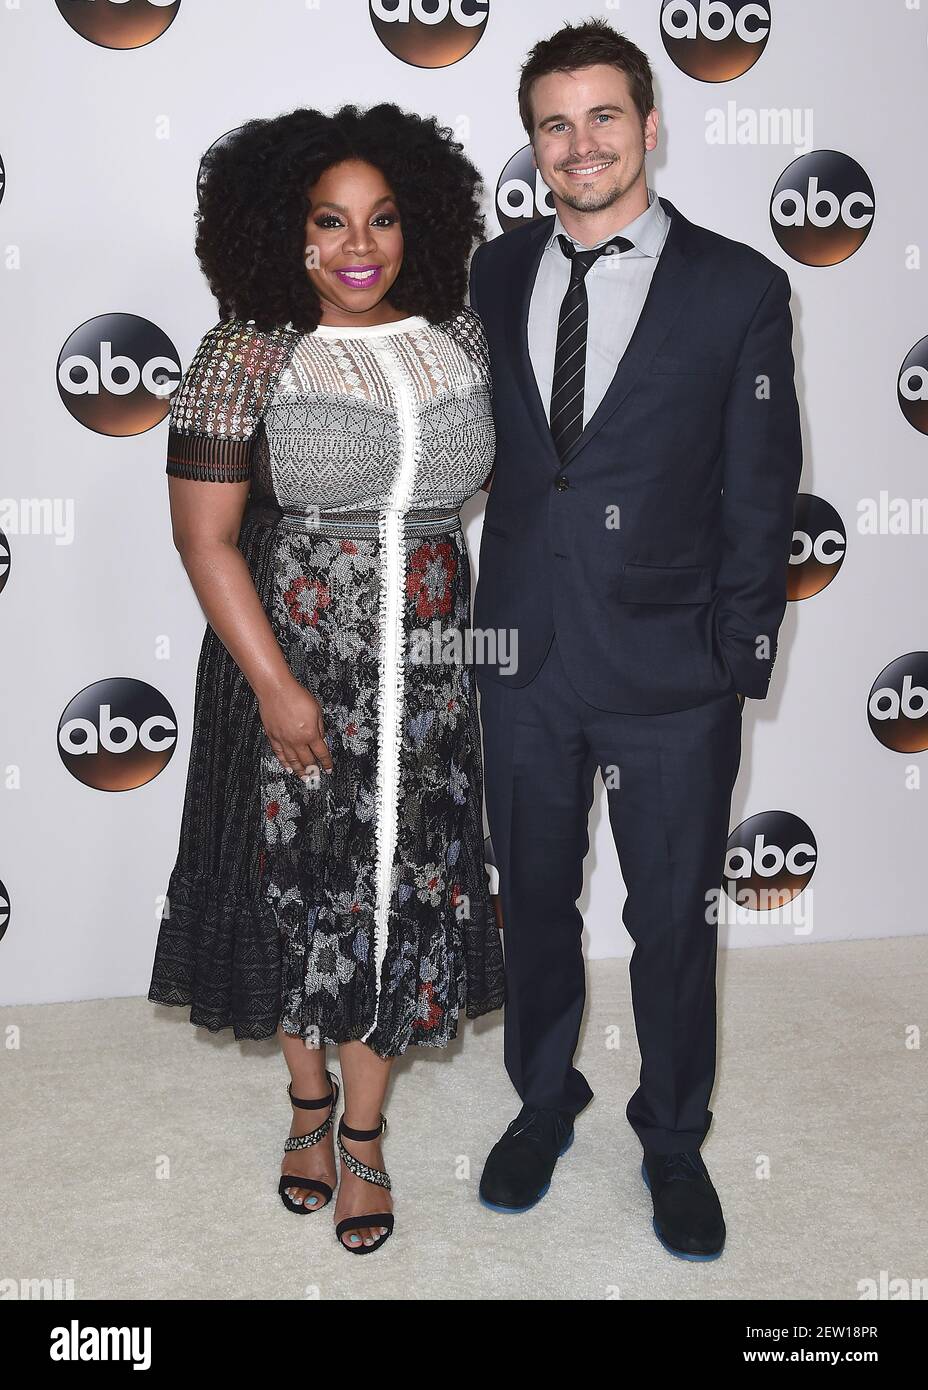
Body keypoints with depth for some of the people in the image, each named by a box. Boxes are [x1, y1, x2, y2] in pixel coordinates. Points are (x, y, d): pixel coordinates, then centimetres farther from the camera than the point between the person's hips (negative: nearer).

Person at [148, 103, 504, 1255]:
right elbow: (204, 534, -11)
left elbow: (508, 472, 13)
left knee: (401, 886, 9)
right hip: (292, 657, -3)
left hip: (428, 666, 3)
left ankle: (364, 1129, 29)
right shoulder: (247, 354, -10)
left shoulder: (461, 337, 2)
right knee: (297, 879, 11)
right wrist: (275, 683, -14)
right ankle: (309, 1097, 37)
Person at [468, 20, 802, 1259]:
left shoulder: (740, 288, -4)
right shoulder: (492, 276, 6)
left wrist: (739, 665, -6)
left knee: (675, 923, 10)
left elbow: (758, 496, -4)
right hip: (522, 656, 3)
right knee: (534, 900, 17)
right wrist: (469, 612, 3)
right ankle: (544, 1101, 41)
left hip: (670, 671, -2)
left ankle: (675, 1141, 34)